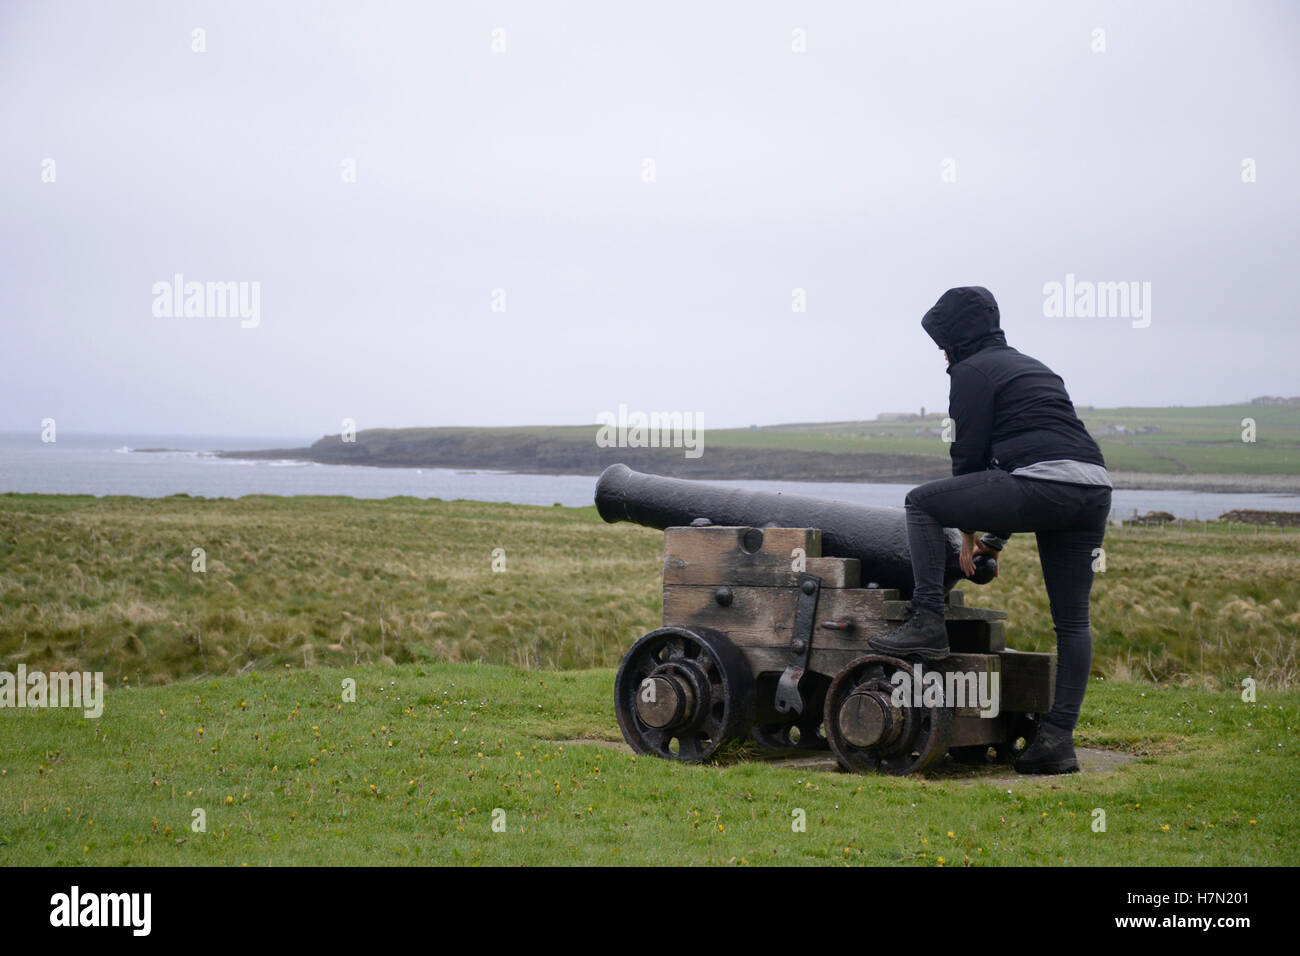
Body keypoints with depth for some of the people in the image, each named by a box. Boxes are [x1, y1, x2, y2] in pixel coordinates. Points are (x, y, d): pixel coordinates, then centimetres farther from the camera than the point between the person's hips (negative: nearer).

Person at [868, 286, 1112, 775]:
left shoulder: (973, 371, 7)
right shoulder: (1032, 367, 31)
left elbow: (970, 454, 4)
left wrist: (968, 533, 15)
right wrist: (997, 536, 32)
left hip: (1043, 485, -8)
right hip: (1094, 488, 8)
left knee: (922, 501, 7)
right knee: (1072, 620, 11)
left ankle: (927, 623, 2)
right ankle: (1056, 739, 7)